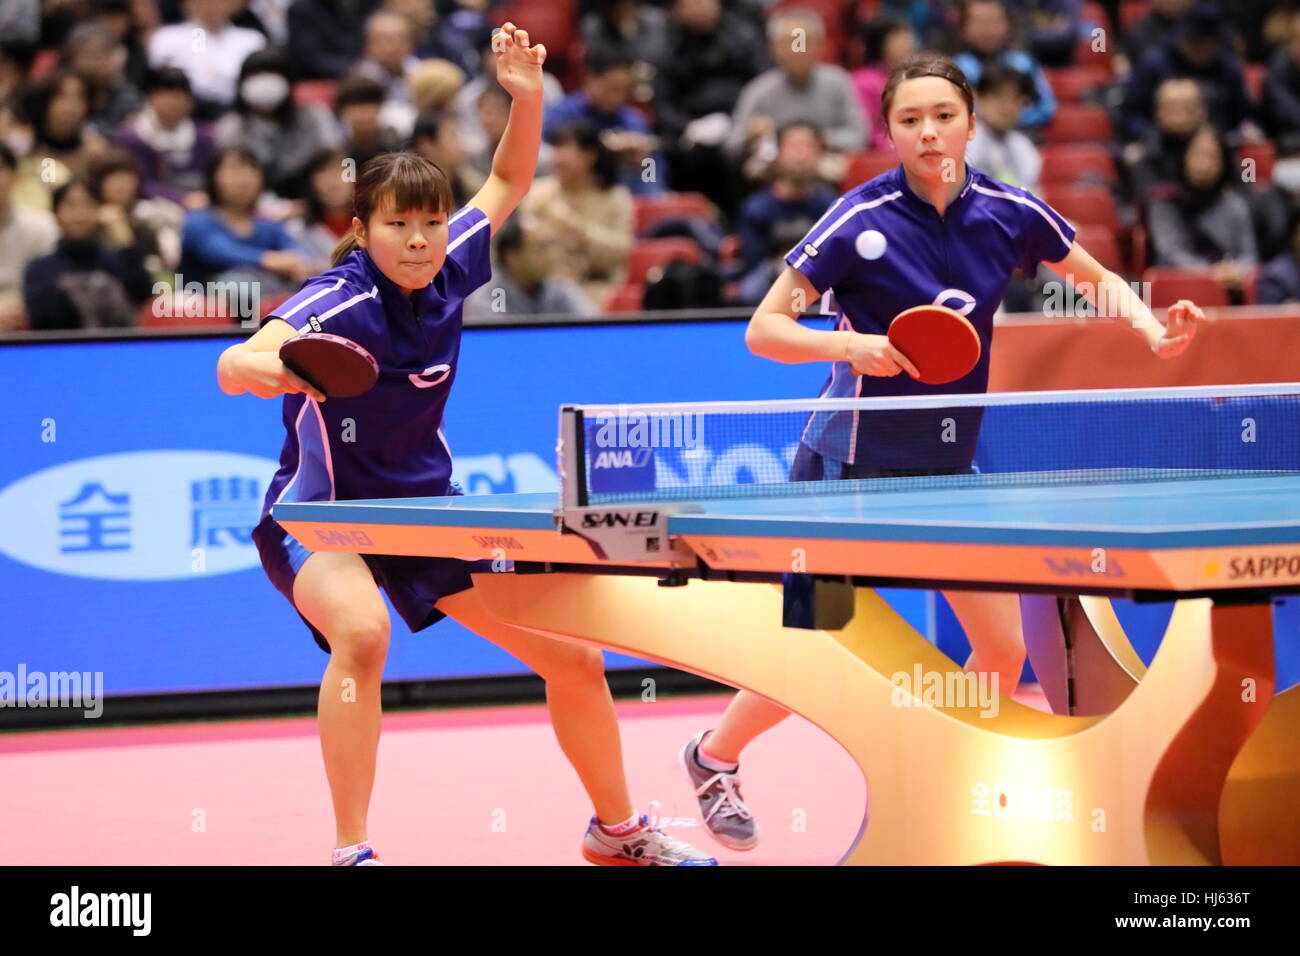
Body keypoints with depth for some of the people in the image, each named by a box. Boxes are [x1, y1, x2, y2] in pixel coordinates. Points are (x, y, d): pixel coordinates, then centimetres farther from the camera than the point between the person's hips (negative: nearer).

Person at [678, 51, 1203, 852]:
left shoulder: (1009, 213, -6)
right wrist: (849, 344, -34)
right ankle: (714, 757, 26)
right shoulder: (861, 221, -18)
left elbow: (1099, 280, 10)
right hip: (853, 463, -4)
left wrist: (1150, 327, -9)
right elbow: (764, 329, -17)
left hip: (950, 463, 4)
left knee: (1005, 650, -1)